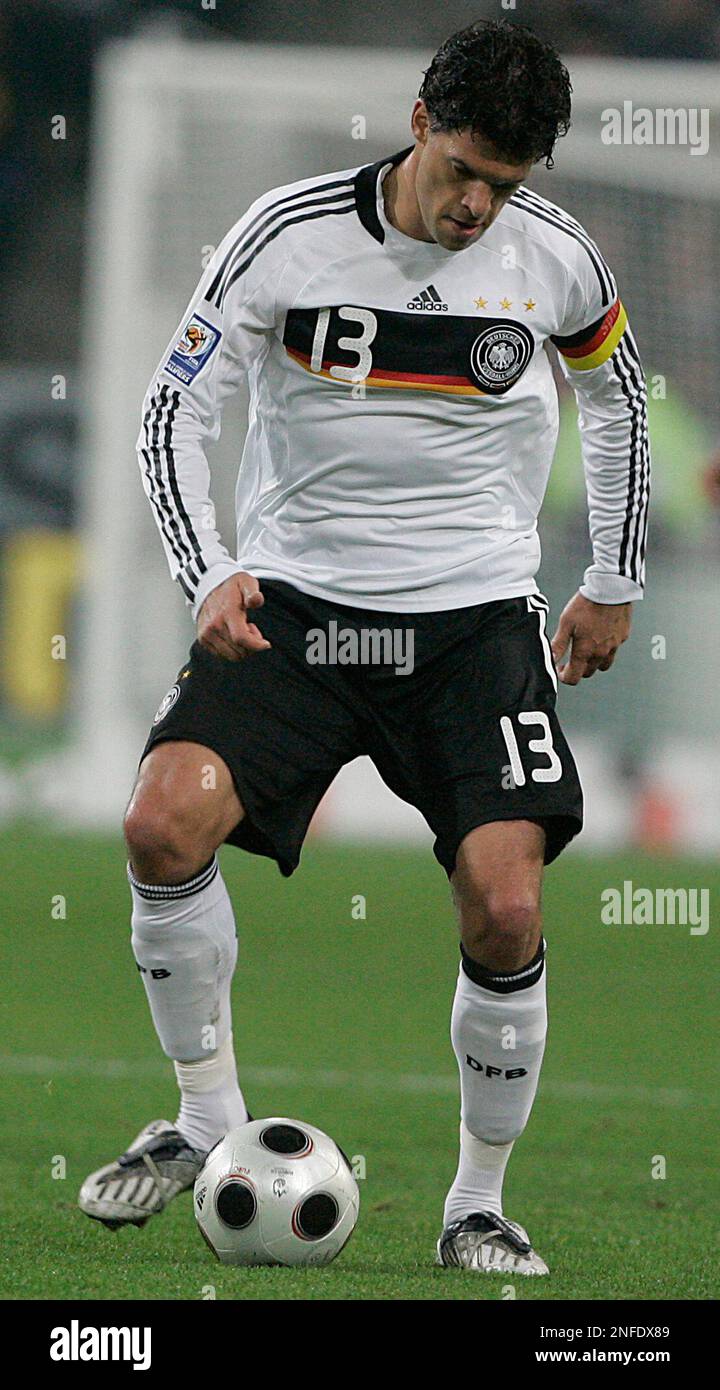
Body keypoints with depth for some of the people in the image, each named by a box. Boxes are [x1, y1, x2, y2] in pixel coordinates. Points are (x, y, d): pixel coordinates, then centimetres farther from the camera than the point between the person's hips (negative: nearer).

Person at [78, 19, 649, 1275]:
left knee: (504, 910, -17)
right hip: (297, 601, 0)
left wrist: (614, 584, 21)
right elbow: (173, 411, -5)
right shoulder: (290, 236, -8)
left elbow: (617, 390, 18)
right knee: (164, 822, -23)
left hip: (475, 617, 0)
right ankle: (207, 1115, 0)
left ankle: (478, 1204, 5)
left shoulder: (553, 256, -2)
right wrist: (209, 578, -19)